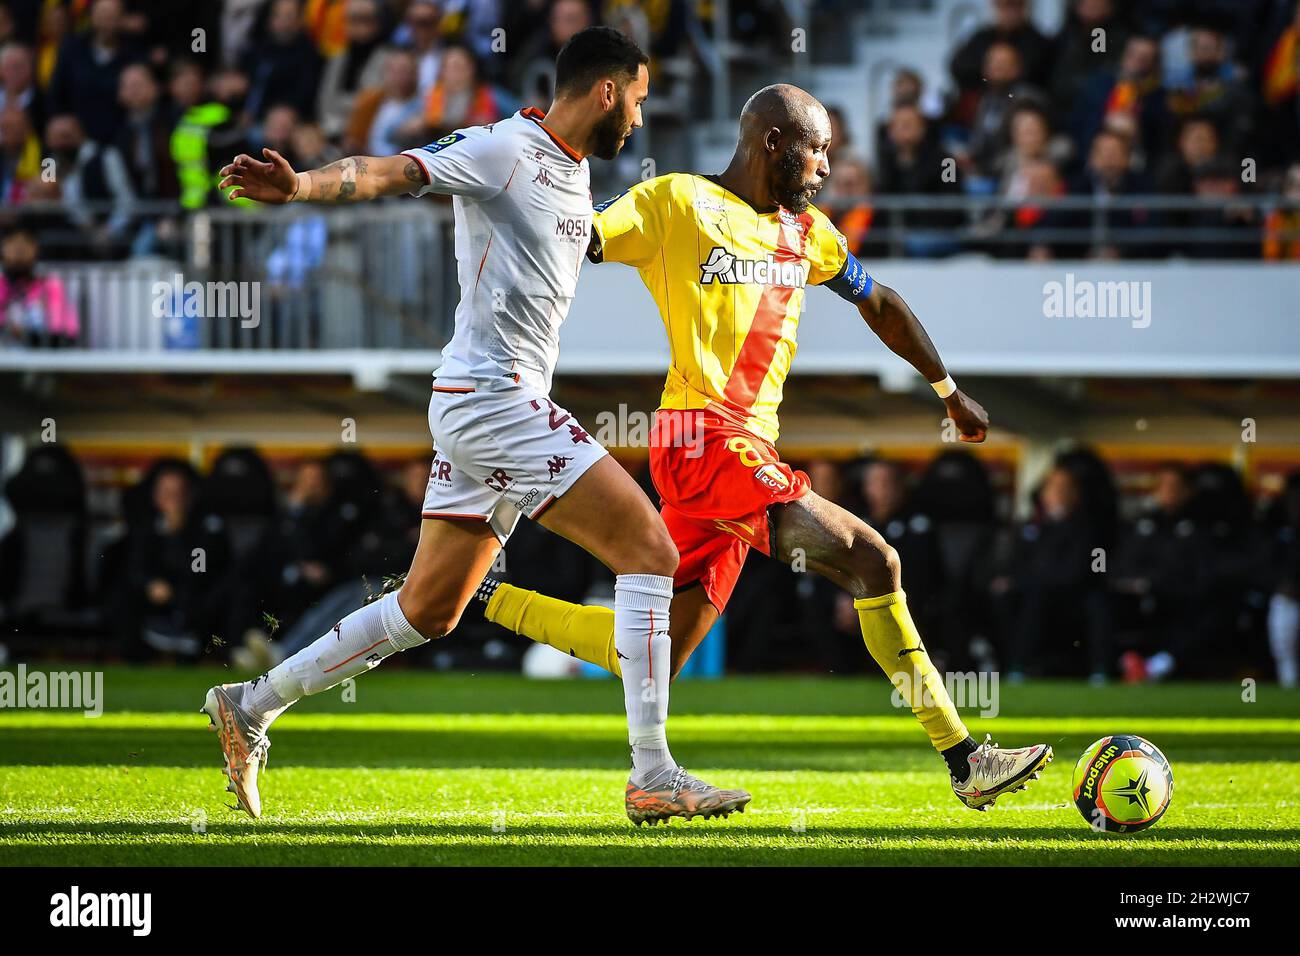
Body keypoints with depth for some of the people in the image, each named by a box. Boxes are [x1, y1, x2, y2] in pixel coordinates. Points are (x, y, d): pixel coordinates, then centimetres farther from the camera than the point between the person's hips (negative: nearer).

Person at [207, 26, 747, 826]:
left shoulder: (575, 170, 17)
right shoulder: (504, 150, -11)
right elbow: (390, 173, -23)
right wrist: (302, 186, -40)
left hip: (500, 404, 10)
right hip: (493, 394, -10)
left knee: (427, 612, 14)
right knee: (651, 551, -12)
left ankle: (253, 705, 23)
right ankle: (653, 775, -14)